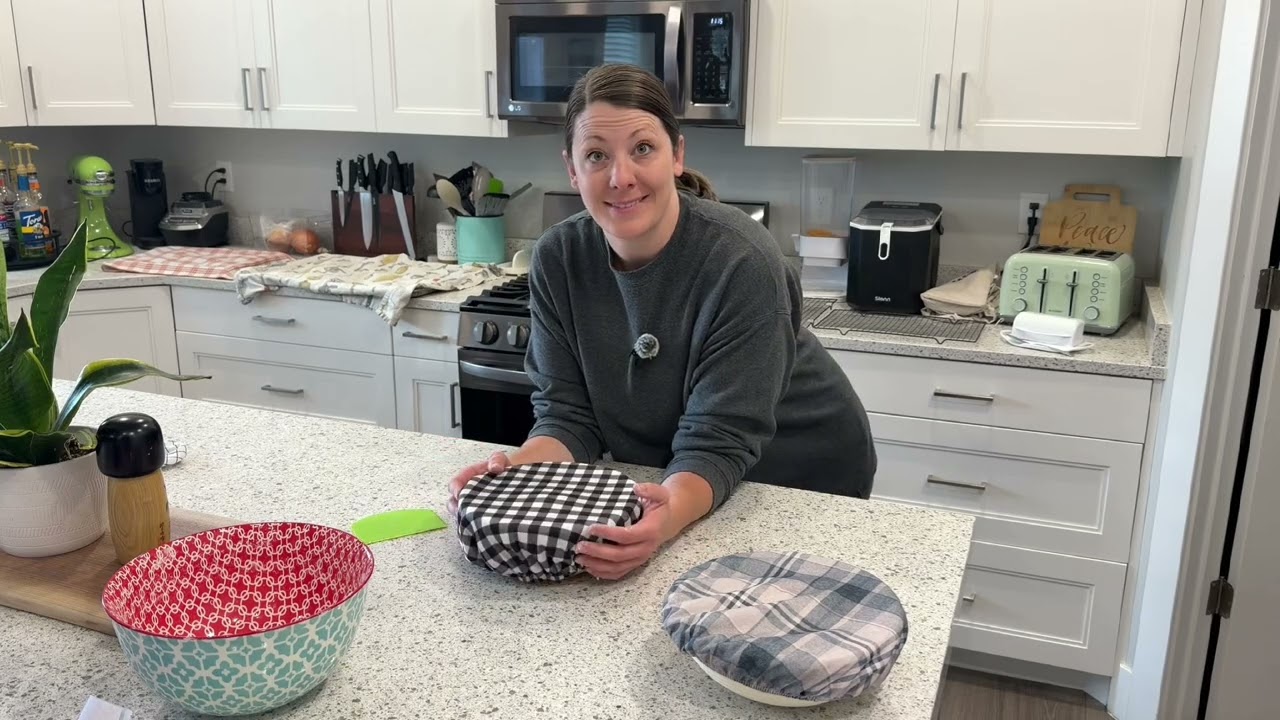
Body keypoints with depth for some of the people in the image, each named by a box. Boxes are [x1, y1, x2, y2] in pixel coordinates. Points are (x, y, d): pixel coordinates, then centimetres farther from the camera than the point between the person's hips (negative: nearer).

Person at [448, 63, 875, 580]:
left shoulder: (742, 263, -30)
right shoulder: (557, 260, -15)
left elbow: (715, 442, -29)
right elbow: (568, 414, -13)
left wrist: (669, 518, -49)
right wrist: (522, 469, -34)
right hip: (657, 484, 3)